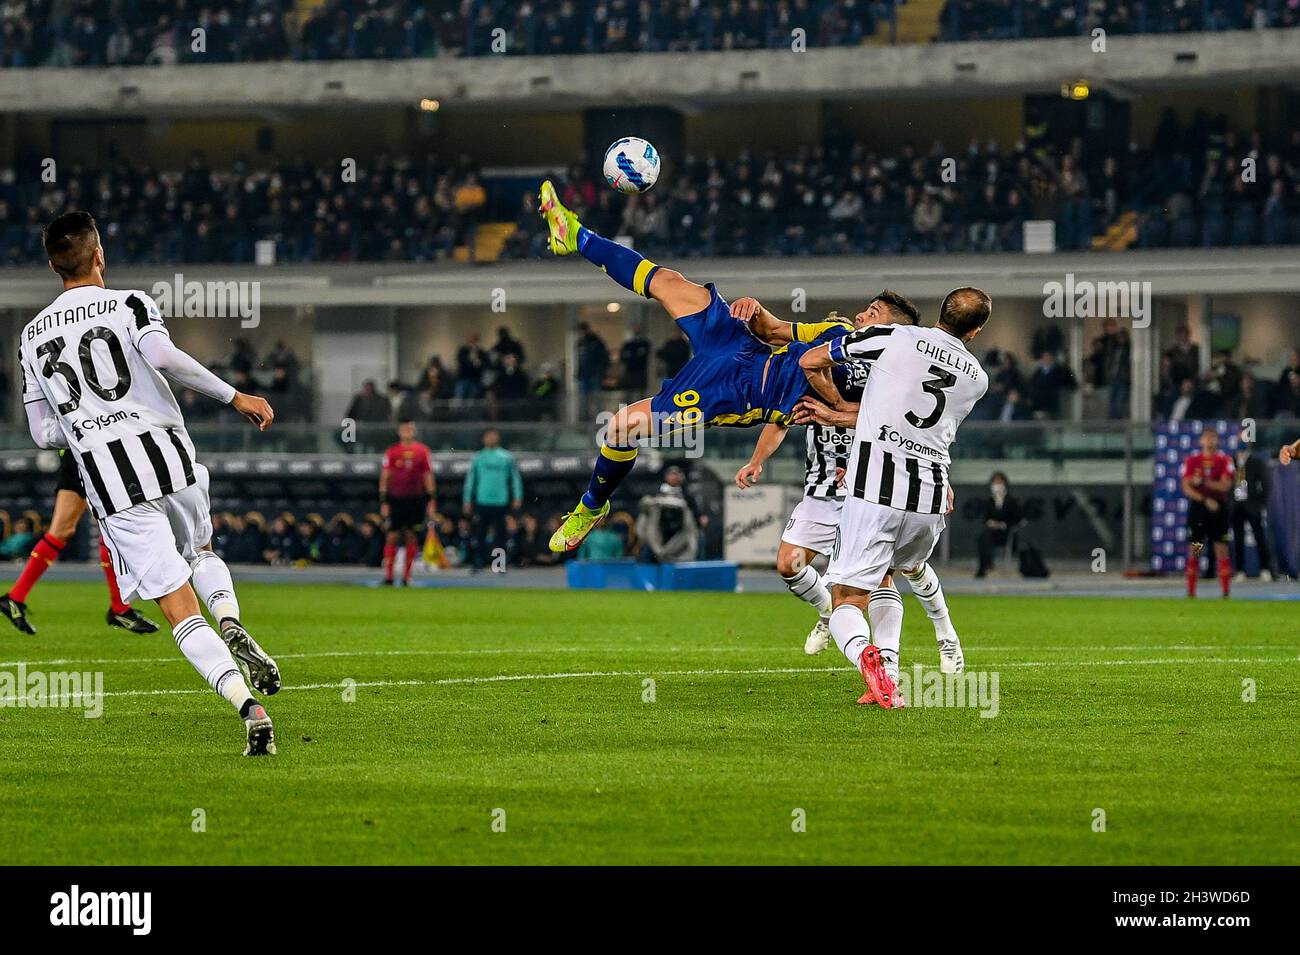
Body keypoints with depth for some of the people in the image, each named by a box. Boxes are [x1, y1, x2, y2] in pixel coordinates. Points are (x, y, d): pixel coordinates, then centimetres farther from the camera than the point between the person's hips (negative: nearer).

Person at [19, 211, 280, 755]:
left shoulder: (34, 337, 13)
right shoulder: (128, 305, 2)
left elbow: (44, 435, 13)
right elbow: (163, 356, -19)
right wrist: (234, 396, -12)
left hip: (111, 485, 1)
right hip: (168, 456, -1)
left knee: (181, 611, -1)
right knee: (201, 552, 30)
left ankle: (248, 707, -20)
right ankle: (231, 624, -2)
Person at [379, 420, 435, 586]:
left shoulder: (423, 451, 4)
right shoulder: (391, 452, 2)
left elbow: (428, 477, 7)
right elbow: (384, 478, 4)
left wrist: (431, 501, 2)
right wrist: (383, 502, -2)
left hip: (416, 500, 1)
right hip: (396, 499, -1)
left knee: (412, 538, 3)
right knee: (392, 537, -3)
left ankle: (406, 577, 10)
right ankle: (388, 576, -1)